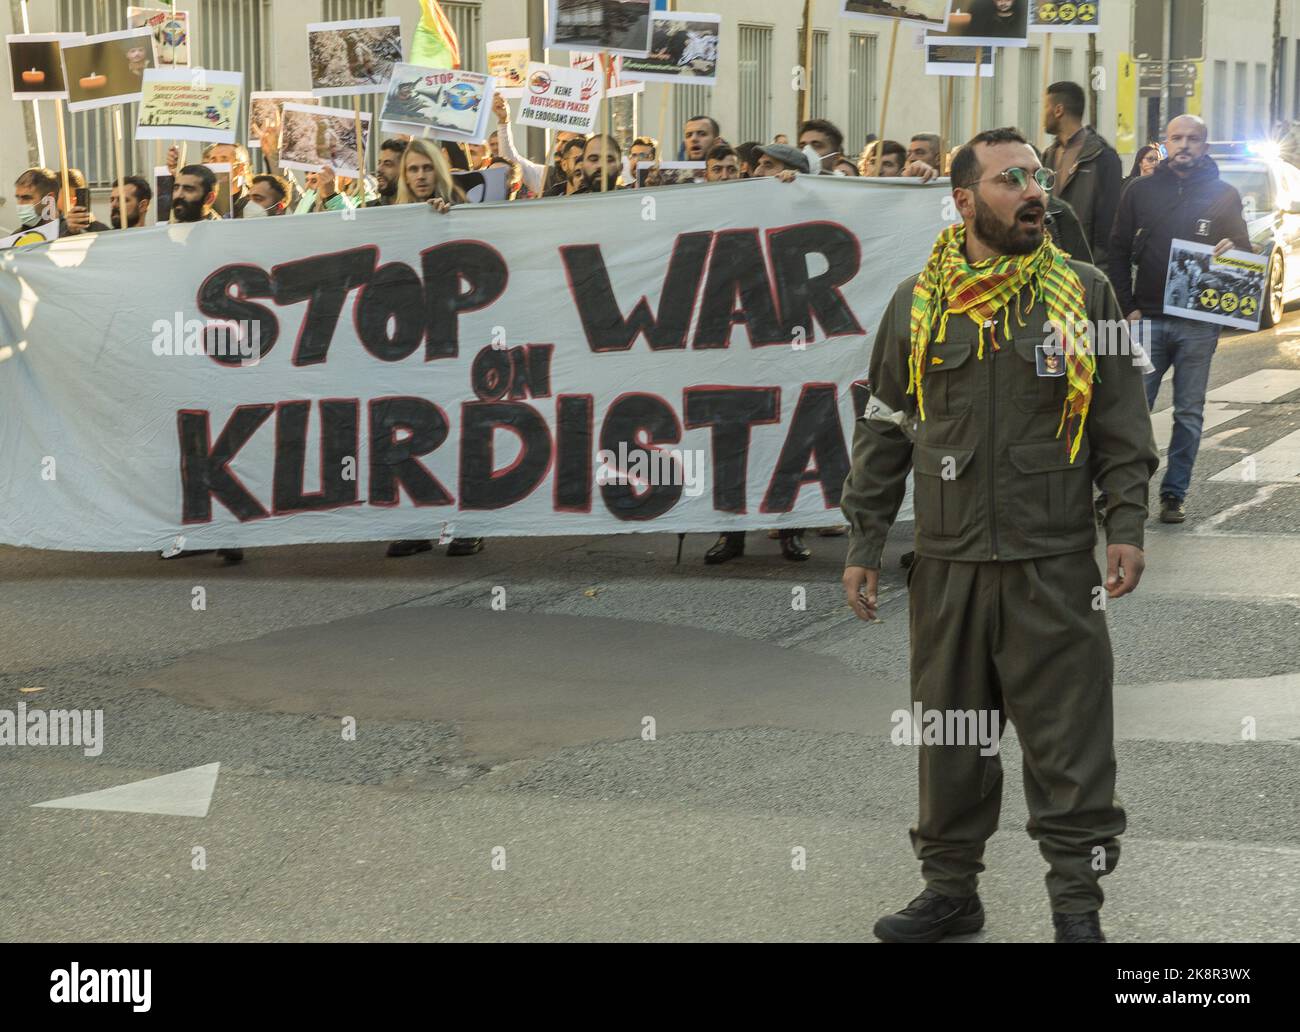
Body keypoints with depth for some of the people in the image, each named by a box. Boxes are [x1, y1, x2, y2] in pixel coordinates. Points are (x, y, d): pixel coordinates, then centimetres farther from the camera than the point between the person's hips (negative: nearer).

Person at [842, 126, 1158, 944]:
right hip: (949, 562, 2)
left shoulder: (1084, 294, 4)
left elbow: (1122, 422, 5)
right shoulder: (918, 304, 6)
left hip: (1057, 566, -2)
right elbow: (883, 433, 10)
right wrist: (864, 544, 7)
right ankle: (951, 888, 22)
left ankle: (1078, 904, 8)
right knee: (949, 735, 9)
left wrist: (1127, 525, -4)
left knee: (1070, 738, -1)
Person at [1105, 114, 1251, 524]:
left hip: (1199, 324, 0)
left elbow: (1243, 249, 11)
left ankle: (1175, 492, 11)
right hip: (1148, 318, 0)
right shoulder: (1141, 191, 7)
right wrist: (1127, 306, -1)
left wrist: (1232, 249, -14)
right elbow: (1119, 252, 8)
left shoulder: (1223, 195, 7)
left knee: (1189, 413, 5)